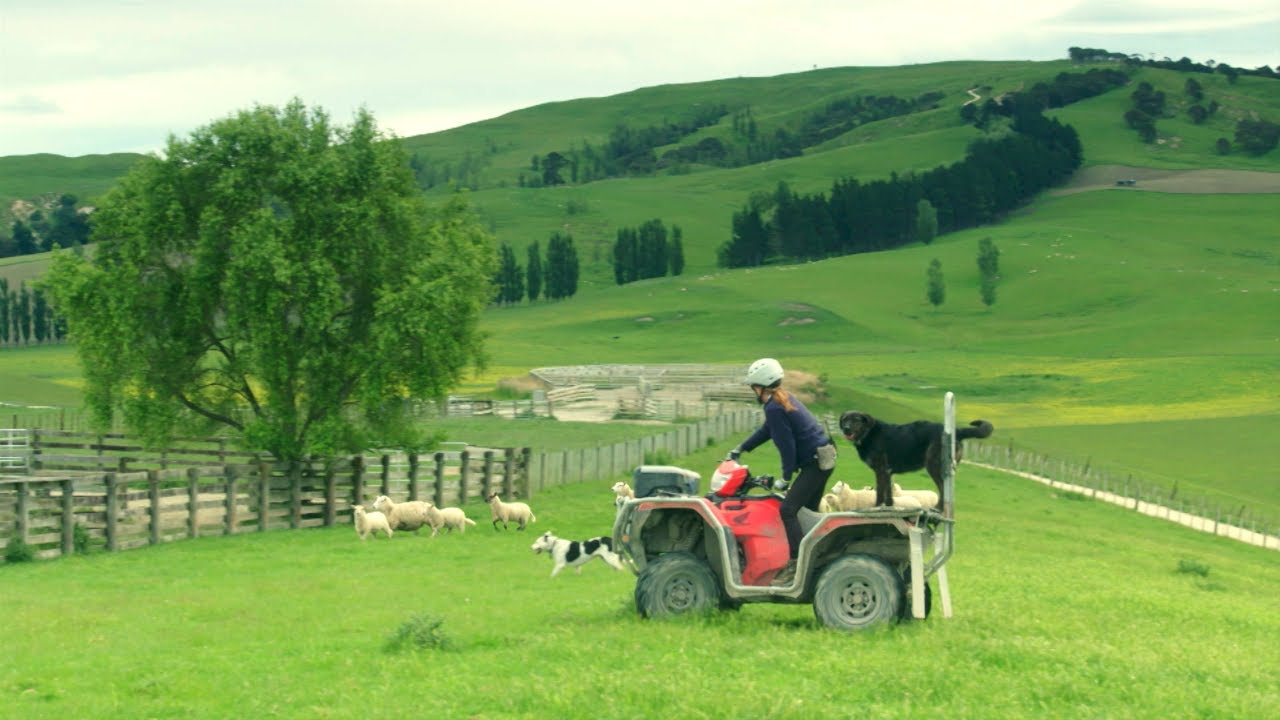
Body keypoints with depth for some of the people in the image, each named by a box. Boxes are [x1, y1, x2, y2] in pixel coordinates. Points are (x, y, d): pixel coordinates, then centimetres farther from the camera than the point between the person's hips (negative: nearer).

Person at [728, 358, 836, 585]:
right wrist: (740, 449, 29)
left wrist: (786, 476, -7)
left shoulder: (774, 408, -17)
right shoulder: (785, 399, 14)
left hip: (815, 462, -11)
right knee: (809, 510, 15)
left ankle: (796, 564, -20)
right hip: (823, 457, 11)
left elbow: (787, 445, -16)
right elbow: (767, 430, 26)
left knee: (788, 509, -15)